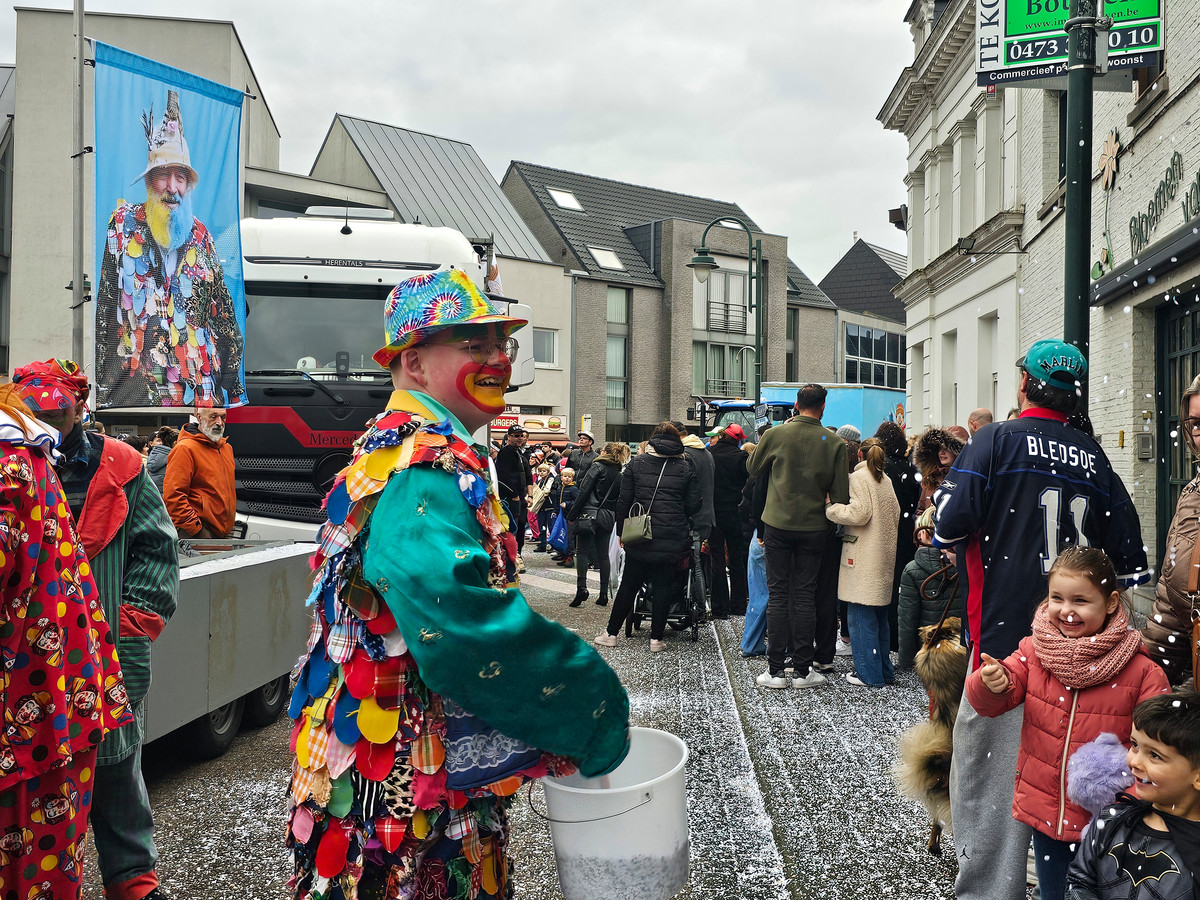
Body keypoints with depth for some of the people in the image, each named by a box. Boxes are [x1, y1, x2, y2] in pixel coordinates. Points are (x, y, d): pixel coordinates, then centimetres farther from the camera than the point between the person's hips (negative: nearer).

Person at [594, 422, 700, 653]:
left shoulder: (636, 463, 4)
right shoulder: (686, 468, 3)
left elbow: (624, 501, 4)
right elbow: (693, 506, 2)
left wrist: (622, 531, 10)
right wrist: (687, 535, 13)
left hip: (639, 538, 1)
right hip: (672, 539, -1)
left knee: (628, 585, 11)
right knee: (663, 587, 6)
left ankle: (611, 633, 19)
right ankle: (656, 638, 9)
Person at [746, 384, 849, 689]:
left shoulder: (775, 435, -7)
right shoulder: (834, 443, -6)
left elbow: (753, 469, 10)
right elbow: (841, 495, -3)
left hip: (777, 525, 0)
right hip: (814, 527, 0)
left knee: (778, 595, 5)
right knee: (805, 596, 7)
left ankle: (775, 669, 7)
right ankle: (802, 670, 10)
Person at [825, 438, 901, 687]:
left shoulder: (859, 477, -9)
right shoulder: (885, 480, 13)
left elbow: (859, 513, -19)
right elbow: (896, 515, 17)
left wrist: (829, 507, -9)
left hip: (864, 560, -8)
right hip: (885, 557, 8)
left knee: (862, 616, -3)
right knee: (880, 615, 15)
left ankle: (869, 673, -2)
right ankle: (884, 670, 20)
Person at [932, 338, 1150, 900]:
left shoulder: (995, 442, -9)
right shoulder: (1095, 459, 6)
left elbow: (948, 529, -17)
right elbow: (1130, 562, 9)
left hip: (1004, 642, -5)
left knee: (990, 778, 2)